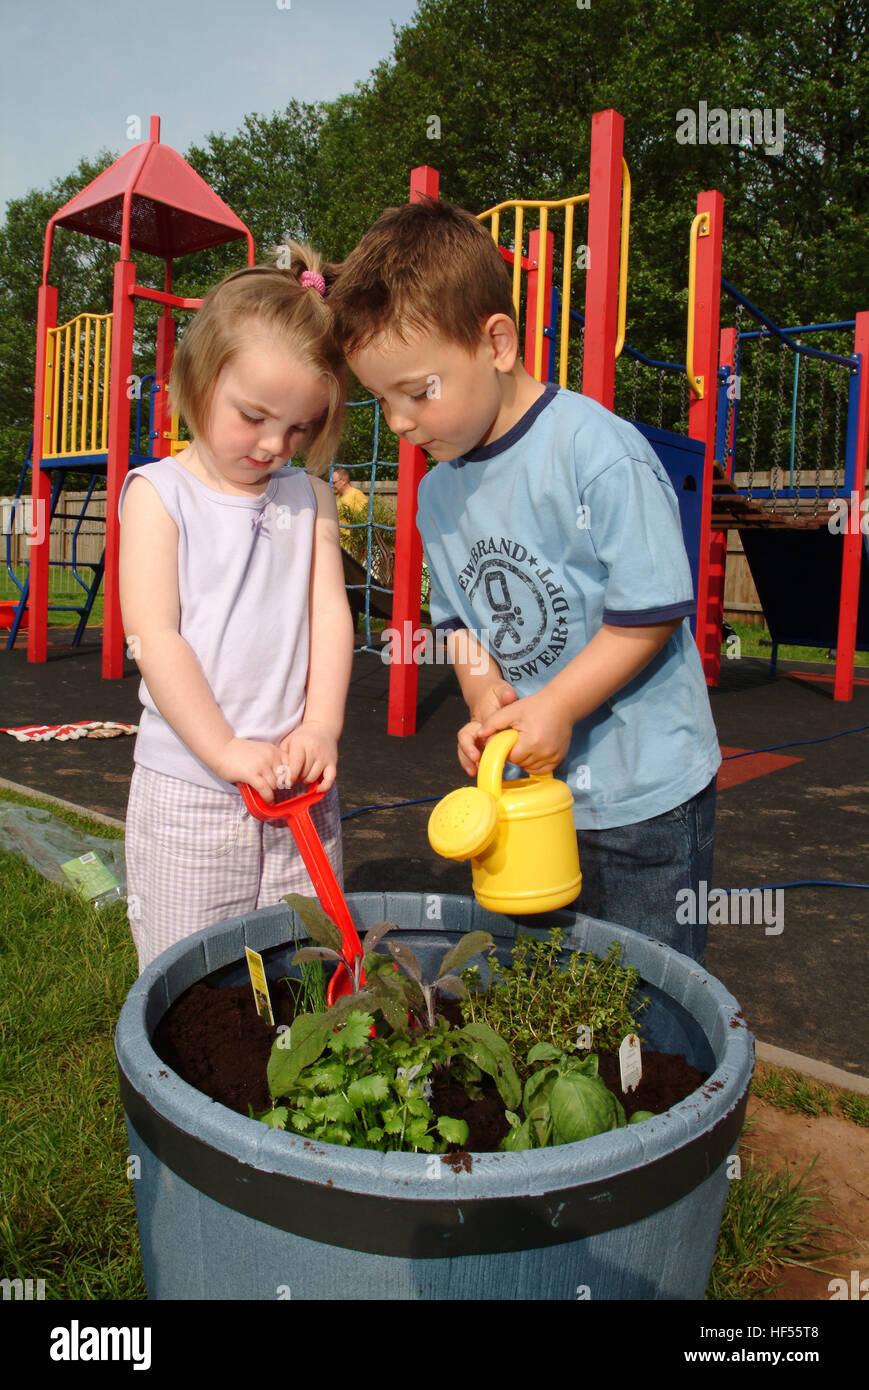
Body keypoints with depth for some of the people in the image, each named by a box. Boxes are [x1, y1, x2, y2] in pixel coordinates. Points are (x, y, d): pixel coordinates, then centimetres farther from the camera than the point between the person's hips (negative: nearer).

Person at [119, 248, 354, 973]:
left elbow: (331, 614, 3)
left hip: (298, 785, 3)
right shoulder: (158, 493, -2)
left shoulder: (309, 496, 9)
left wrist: (319, 730, -10)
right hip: (188, 788, -3)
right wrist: (228, 753, -15)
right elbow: (154, 638, -10)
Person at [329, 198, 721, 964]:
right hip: (524, 783, 7)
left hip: (641, 794, -6)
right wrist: (484, 692, -8)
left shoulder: (600, 454, -19)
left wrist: (556, 708, -20)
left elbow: (652, 613, -18)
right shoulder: (438, 491, 3)